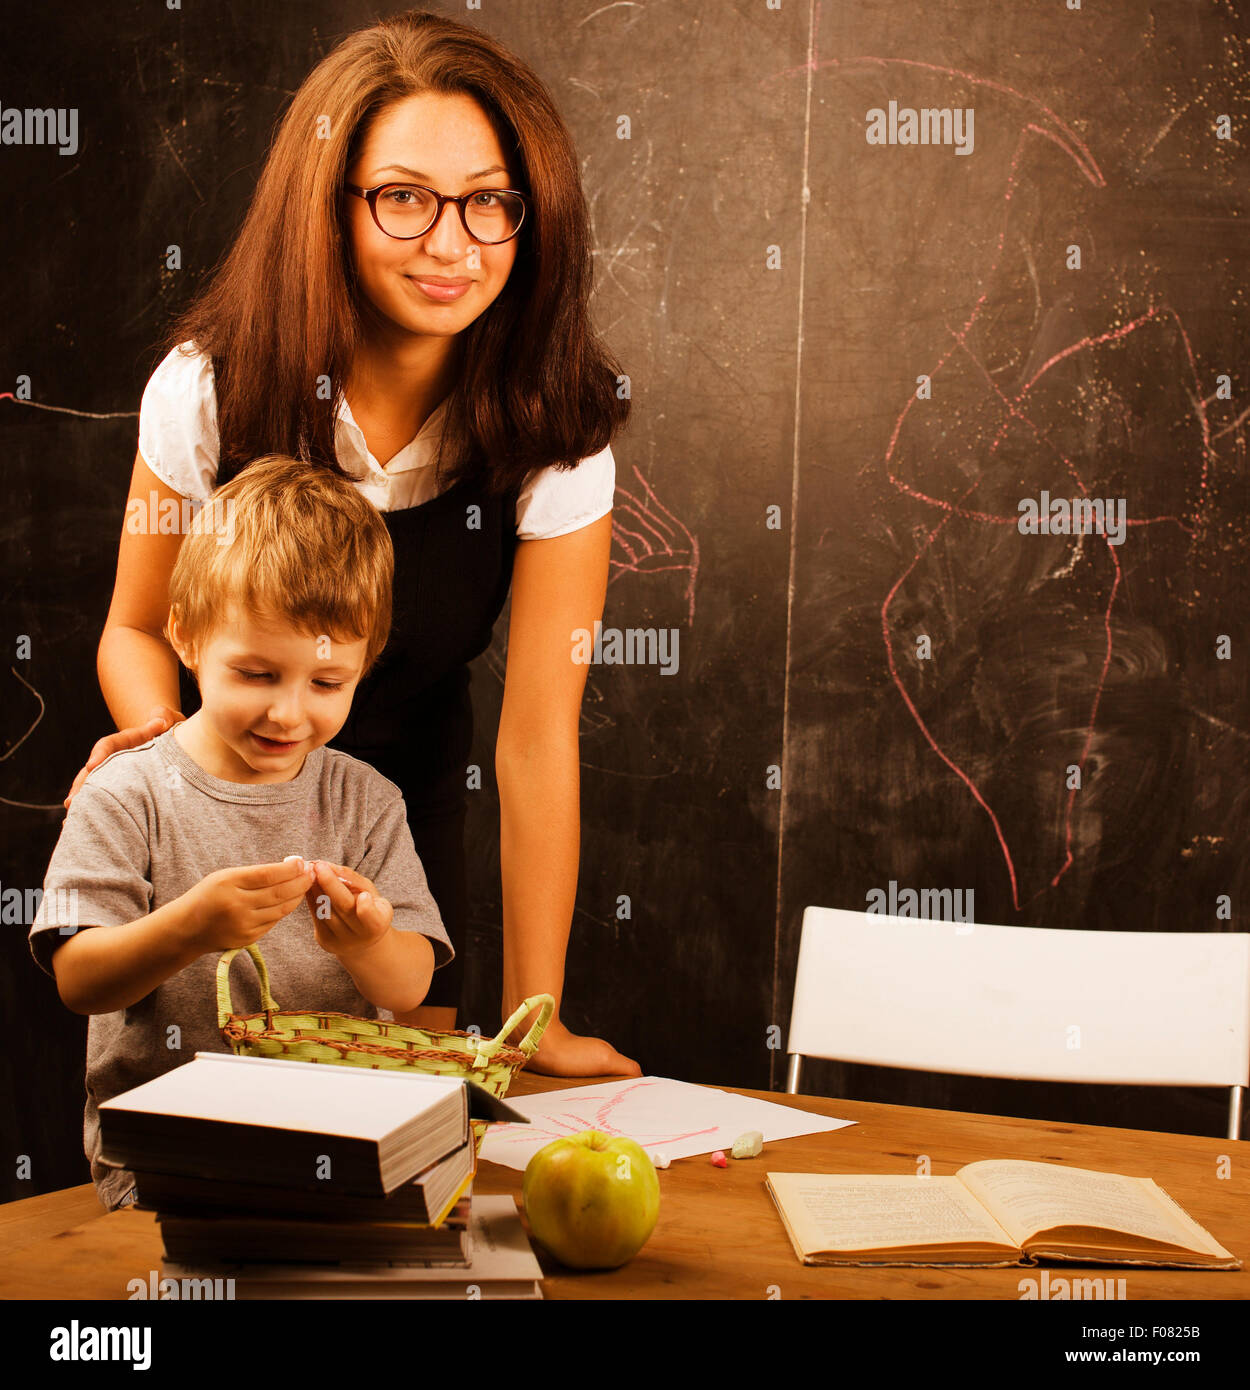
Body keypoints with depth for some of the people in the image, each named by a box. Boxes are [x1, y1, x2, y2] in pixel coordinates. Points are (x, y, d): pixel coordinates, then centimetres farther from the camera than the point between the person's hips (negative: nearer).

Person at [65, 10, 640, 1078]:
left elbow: (538, 735, -21)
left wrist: (532, 1020, -17)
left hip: (407, 804, 1)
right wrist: (158, 736, -30)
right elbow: (138, 628, -5)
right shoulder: (211, 387, -21)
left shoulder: (556, 428, -21)